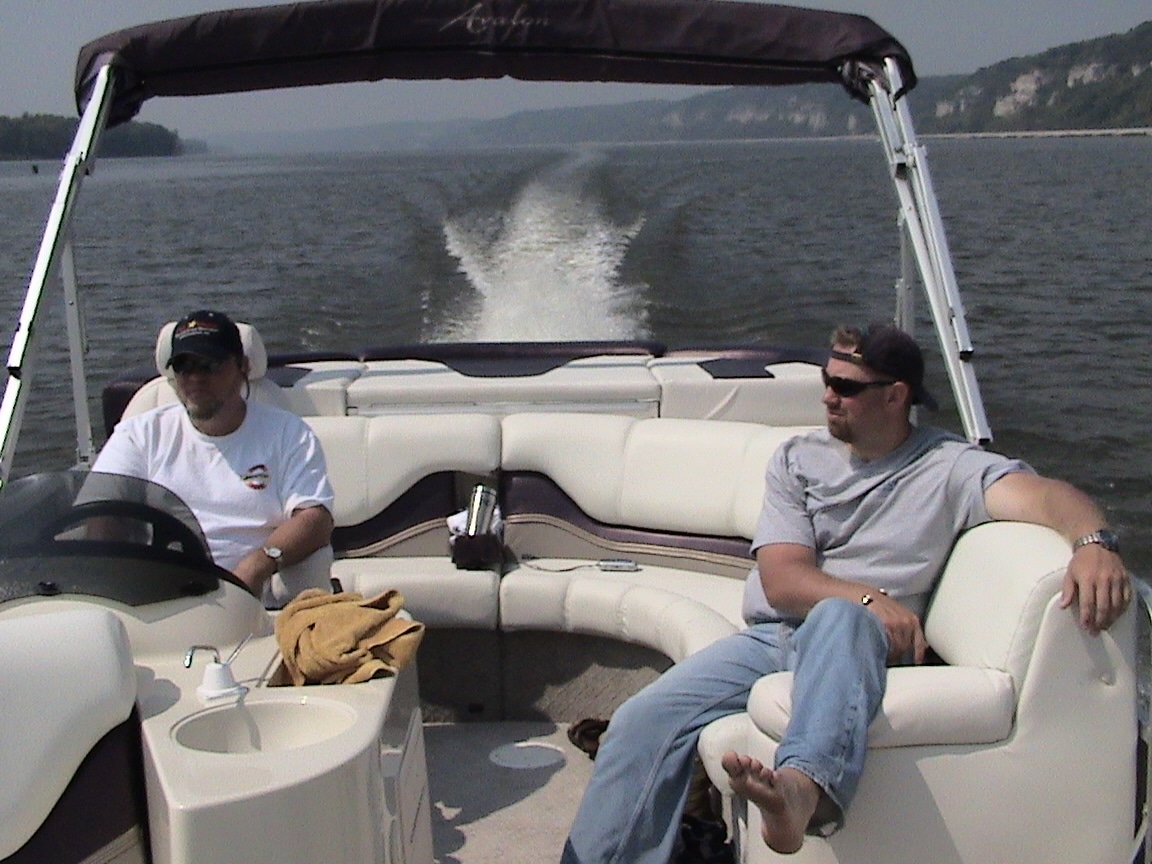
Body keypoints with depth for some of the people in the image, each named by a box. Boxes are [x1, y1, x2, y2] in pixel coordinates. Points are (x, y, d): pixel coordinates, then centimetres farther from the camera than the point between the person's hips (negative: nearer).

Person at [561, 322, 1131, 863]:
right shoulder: (799, 458, 14)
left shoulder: (949, 468, 6)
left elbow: (1042, 494, -14)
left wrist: (1092, 540, -38)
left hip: (853, 642, -4)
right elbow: (782, 580, 1)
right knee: (643, 721, -18)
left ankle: (804, 788, -64)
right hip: (769, 639, 4)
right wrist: (871, 598, -18)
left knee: (837, 618, -39)